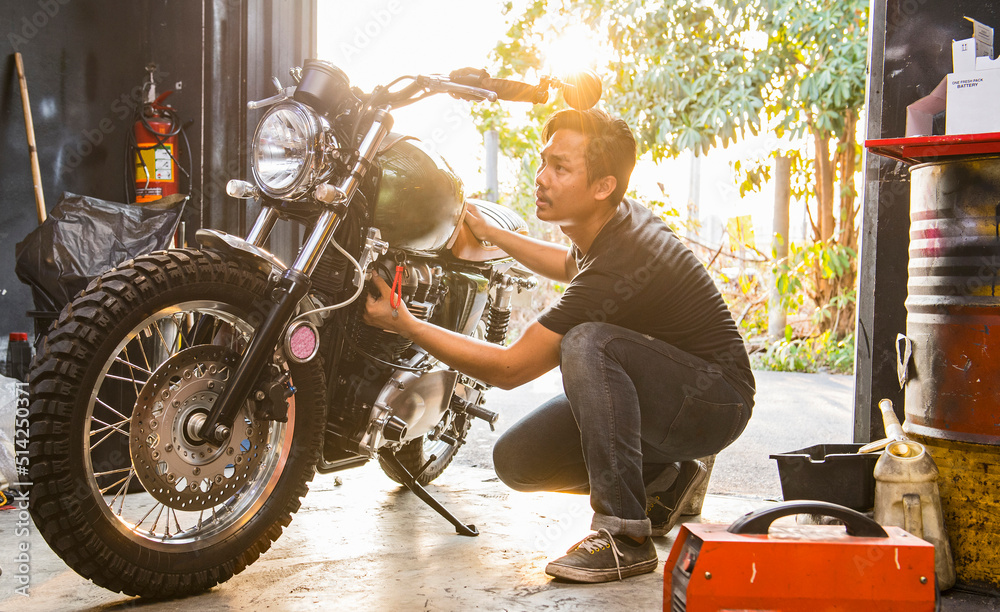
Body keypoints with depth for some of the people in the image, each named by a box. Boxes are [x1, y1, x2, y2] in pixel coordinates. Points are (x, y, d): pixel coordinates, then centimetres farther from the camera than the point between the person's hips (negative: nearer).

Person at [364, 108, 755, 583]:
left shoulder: (621, 262, -30)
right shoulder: (622, 219, -2)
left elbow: (509, 369, -24)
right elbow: (572, 265, 26)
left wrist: (404, 324, -19)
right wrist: (489, 233, 22)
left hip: (713, 399, -9)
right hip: (658, 393, 9)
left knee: (588, 344, -37)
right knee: (516, 459, -4)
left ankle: (626, 536, -26)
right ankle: (664, 480, 13)